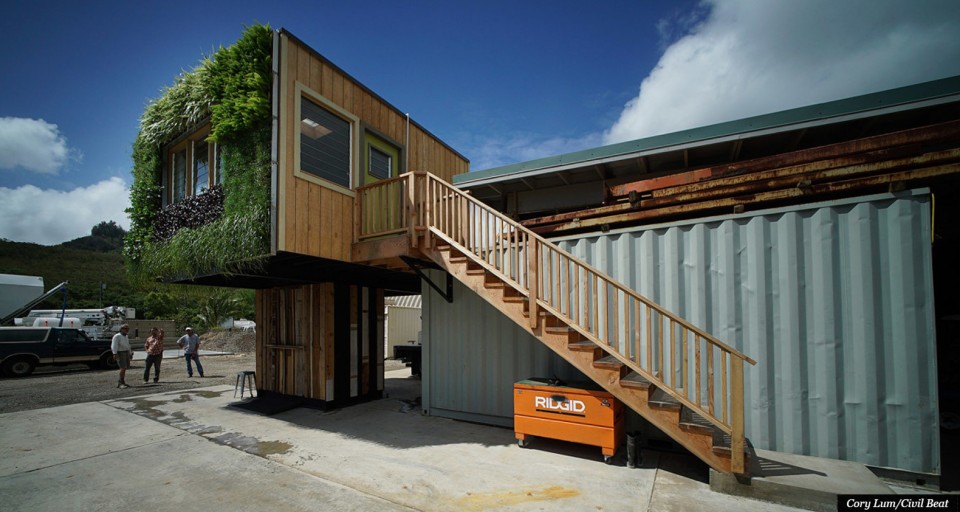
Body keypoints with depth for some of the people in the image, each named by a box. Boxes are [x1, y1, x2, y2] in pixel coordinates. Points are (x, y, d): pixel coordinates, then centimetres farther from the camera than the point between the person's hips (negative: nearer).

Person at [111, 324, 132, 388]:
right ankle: (121, 383, -13)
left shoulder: (126, 337, 19)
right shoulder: (117, 336, -7)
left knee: (125, 368, 8)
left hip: (126, 353, 8)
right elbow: (114, 345, -17)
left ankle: (121, 382, 16)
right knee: (123, 368, -15)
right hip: (120, 353, -8)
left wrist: (130, 353, 29)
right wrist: (115, 354, -26)